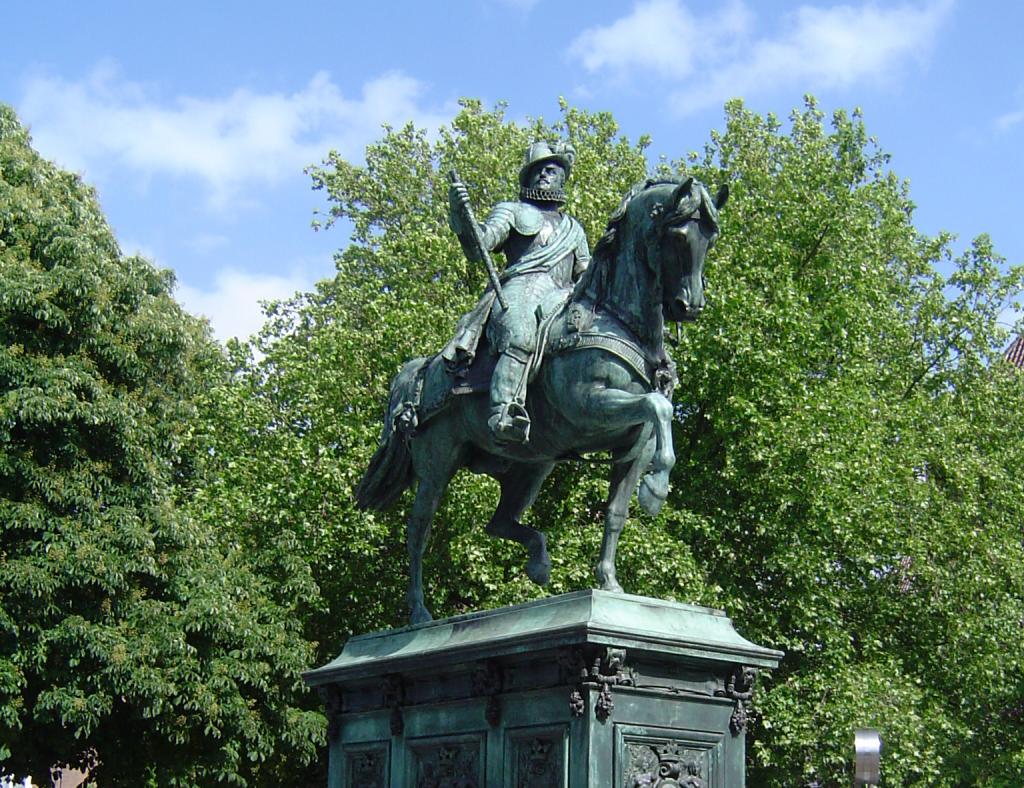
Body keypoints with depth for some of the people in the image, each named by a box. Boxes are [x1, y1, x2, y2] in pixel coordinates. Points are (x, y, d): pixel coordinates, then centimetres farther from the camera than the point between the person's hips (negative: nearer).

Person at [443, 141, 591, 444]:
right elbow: (479, 244, 8)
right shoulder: (511, 211, 25)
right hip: (519, 287, -5)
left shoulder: (573, 228, 38)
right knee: (519, 336, -38)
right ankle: (505, 414, -55)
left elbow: (586, 277, 36)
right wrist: (460, 214, -10)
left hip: (561, 298, 5)